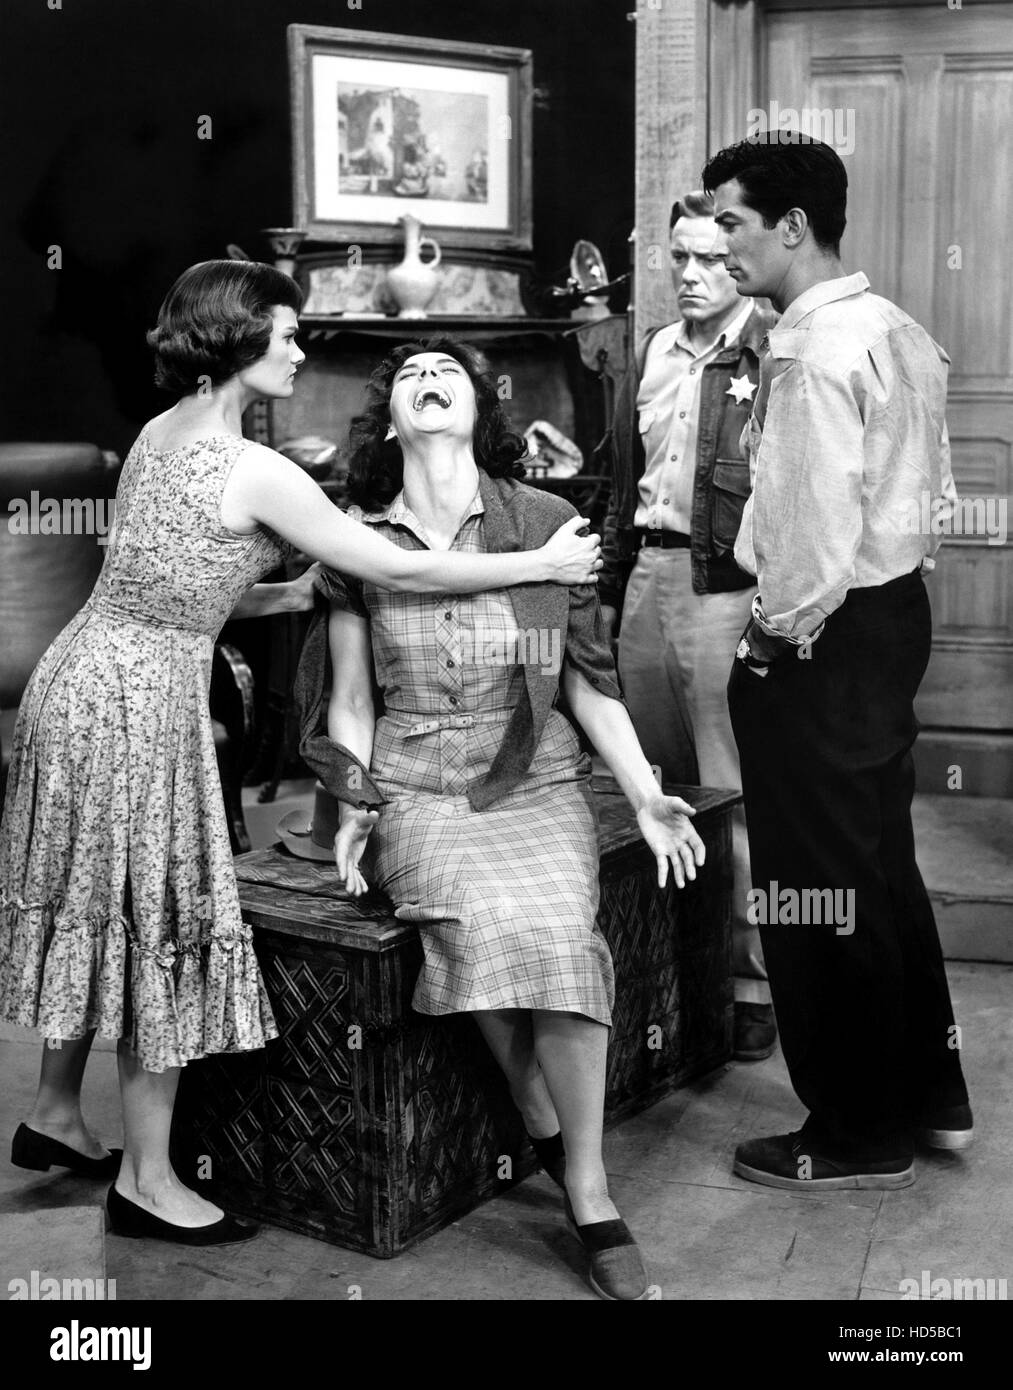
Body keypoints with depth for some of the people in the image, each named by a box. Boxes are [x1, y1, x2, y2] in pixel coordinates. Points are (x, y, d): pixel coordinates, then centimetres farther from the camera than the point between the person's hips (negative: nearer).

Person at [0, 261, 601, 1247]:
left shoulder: (157, 434, 7)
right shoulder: (255, 471, -18)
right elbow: (397, 572, -14)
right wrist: (543, 565, -5)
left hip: (85, 675, 9)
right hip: (140, 700, -9)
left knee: (98, 910, 21)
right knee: (160, 922, 3)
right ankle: (147, 1179, 15)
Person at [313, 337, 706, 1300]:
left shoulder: (548, 522, 3)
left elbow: (591, 682, 7)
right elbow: (351, 700, 11)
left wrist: (646, 796, 1)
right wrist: (353, 812, 0)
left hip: (538, 784, 0)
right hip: (417, 790, 0)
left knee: (559, 930, -28)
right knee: (481, 920, -30)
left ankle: (588, 1193, -15)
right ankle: (549, 1133, -7)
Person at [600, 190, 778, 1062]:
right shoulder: (653, 353, 16)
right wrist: (611, 588, 17)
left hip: (728, 588, -7)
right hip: (651, 576, 7)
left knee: (734, 797, -3)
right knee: (666, 785, 14)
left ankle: (754, 982, 10)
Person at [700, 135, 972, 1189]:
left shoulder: (812, 352, -19)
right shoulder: (896, 330, 11)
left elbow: (819, 521, -25)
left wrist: (784, 632, -12)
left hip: (822, 637, -10)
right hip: (897, 609, 10)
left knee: (820, 886, 3)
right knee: (881, 864, 20)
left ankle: (860, 1137, 18)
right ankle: (929, 1095, 33)